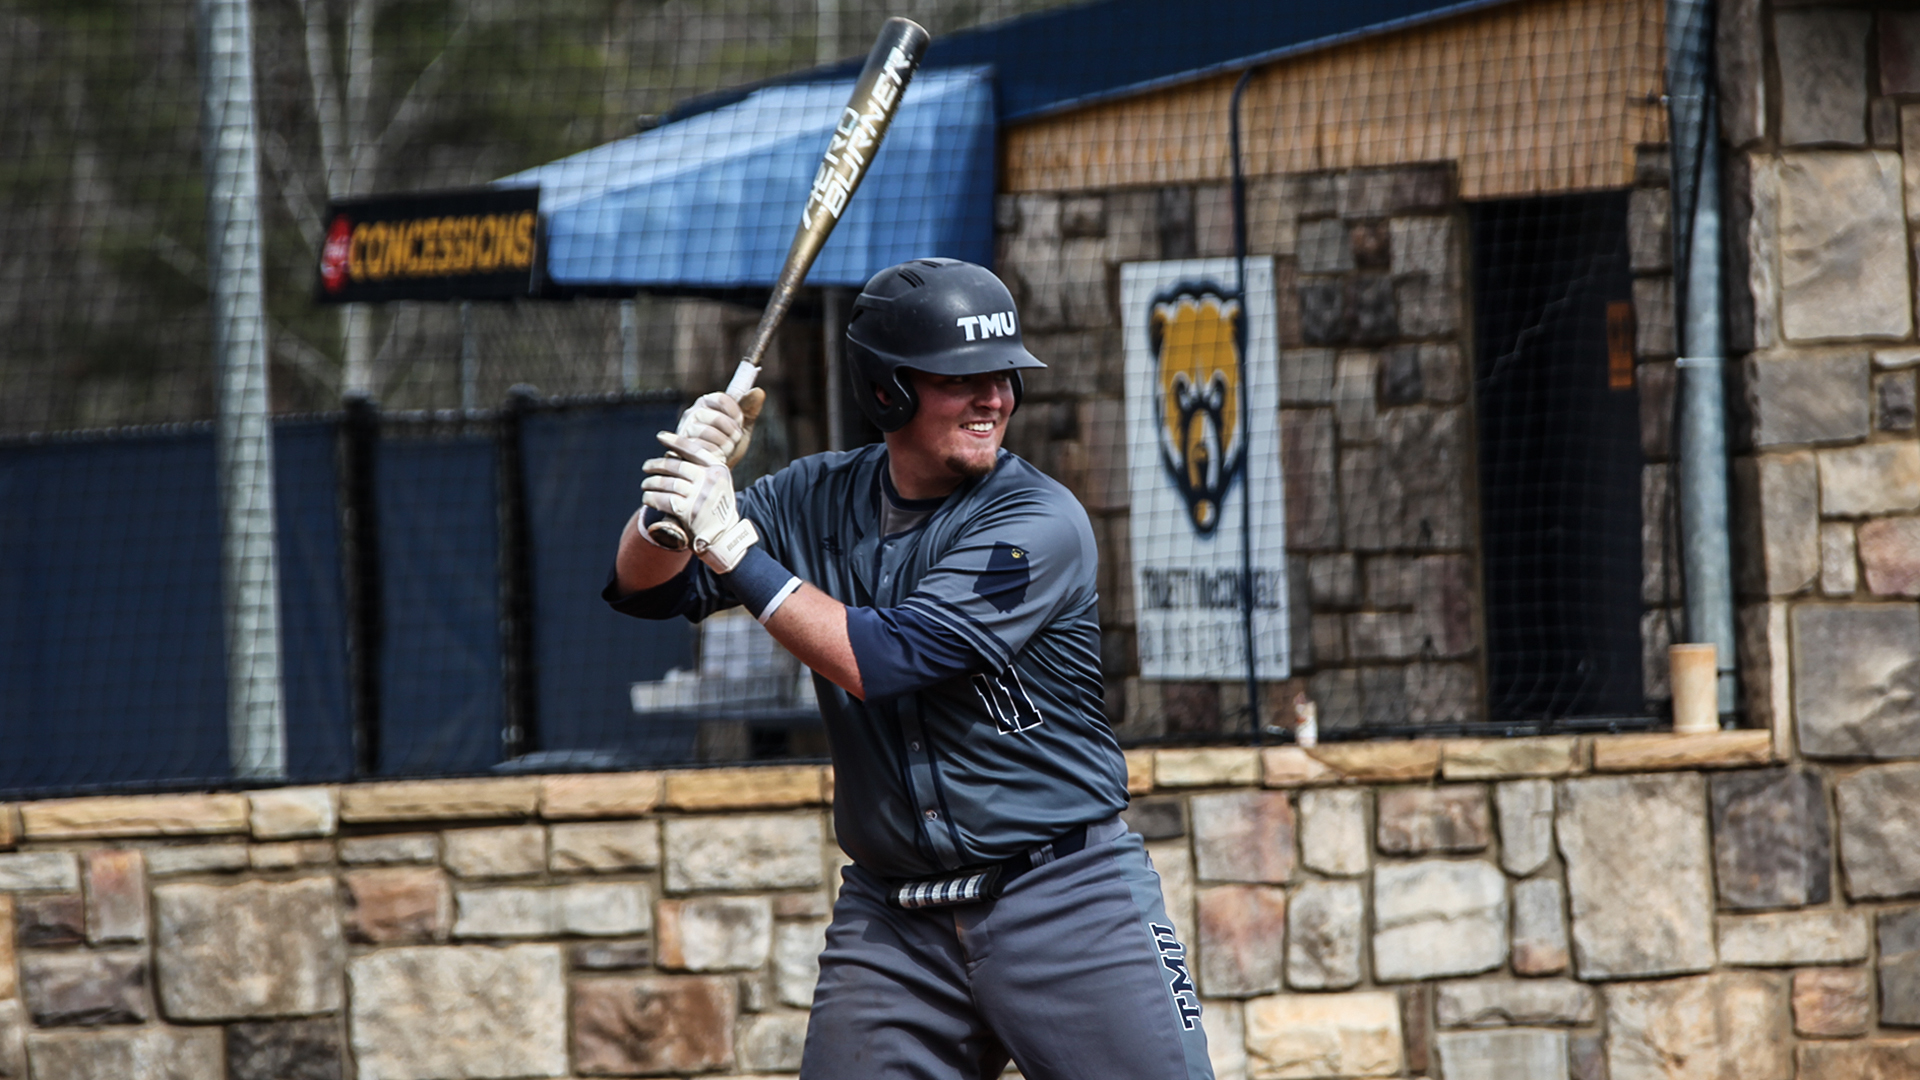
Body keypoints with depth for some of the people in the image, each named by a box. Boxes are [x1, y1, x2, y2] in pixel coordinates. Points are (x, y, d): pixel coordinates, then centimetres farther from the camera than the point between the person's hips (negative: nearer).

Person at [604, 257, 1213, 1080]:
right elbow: (643, 588, 7)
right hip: (890, 921, 4)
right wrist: (679, 486, -13)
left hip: (1067, 906, -4)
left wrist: (731, 542, -18)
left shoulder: (1038, 522, -11)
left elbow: (882, 662, -19)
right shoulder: (822, 501, 6)